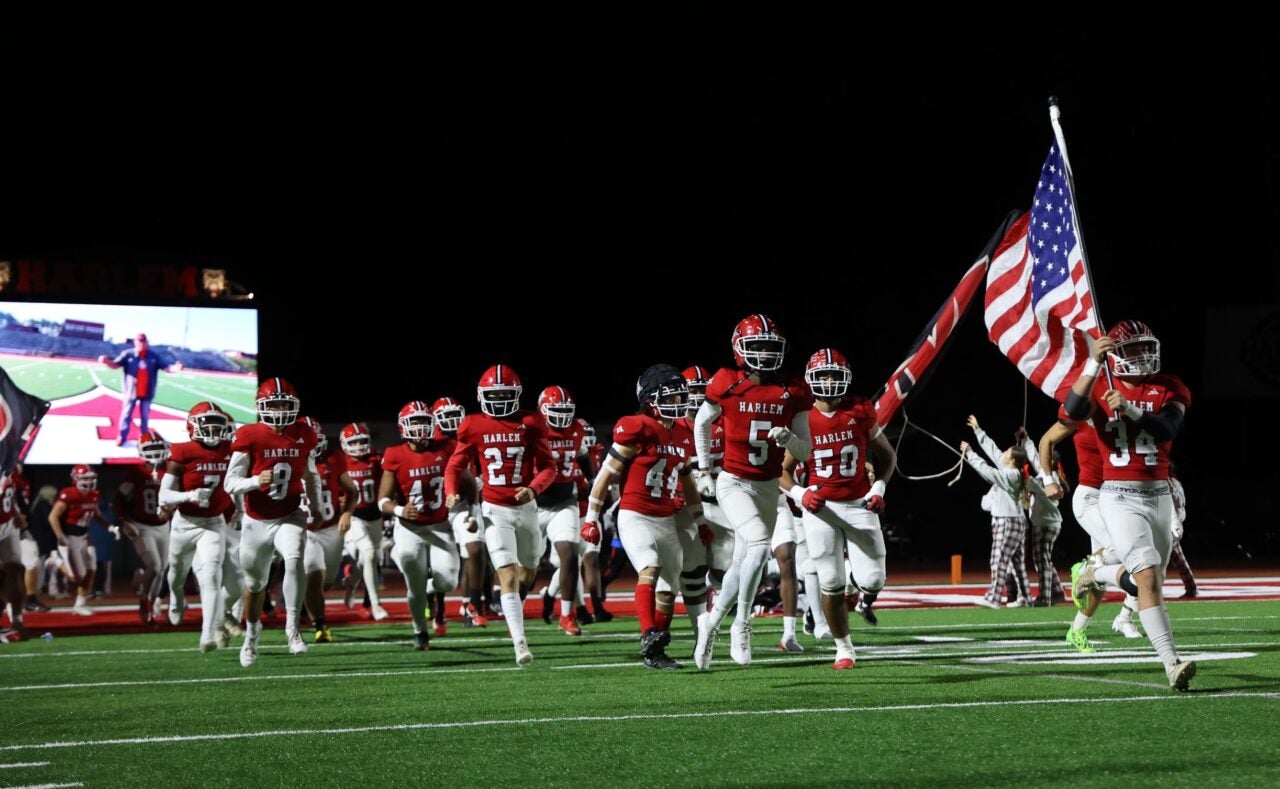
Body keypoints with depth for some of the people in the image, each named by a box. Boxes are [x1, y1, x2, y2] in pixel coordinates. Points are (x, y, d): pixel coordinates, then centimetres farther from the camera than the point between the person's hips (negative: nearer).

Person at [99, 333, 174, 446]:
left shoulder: (155, 356, -4)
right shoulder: (128, 354, -9)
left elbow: (166, 367, -6)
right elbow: (115, 365, -14)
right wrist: (107, 362, -36)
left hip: (146, 393, 2)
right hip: (130, 391, -2)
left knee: (145, 416, 14)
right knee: (126, 414, 6)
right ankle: (122, 436, 18)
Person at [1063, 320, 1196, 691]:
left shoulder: (1168, 389, 3)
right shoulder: (1101, 388, -1)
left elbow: (1167, 429, -16)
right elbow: (1074, 410, -23)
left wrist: (1129, 409, -30)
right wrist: (1094, 362, -30)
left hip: (1159, 496, 4)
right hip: (1119, 497, -4)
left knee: (1148, 578, 15)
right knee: (1149, 579, -18)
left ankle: (1095, 574, 44)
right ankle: (1172, 664, -21)